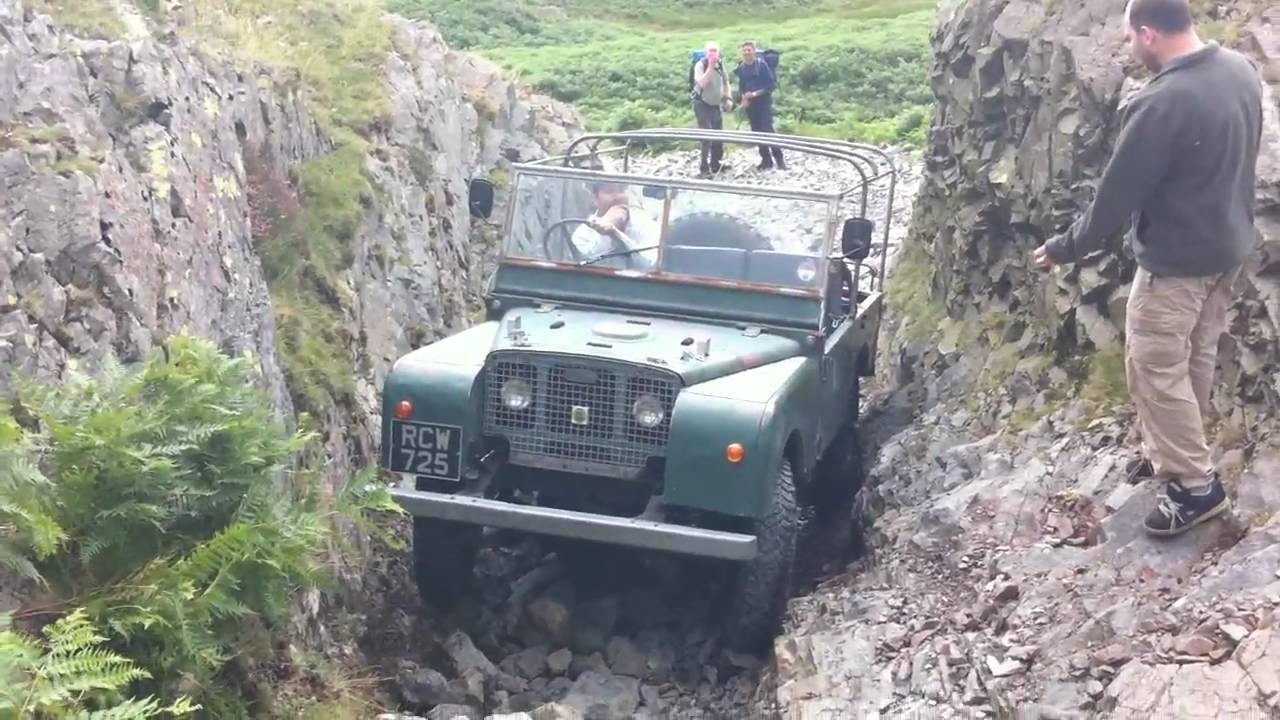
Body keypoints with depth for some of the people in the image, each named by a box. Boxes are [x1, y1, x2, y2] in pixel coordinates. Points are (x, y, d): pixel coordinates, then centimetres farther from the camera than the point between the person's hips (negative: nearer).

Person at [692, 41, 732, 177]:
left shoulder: (721, 64, 0)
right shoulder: (700, 65, -17)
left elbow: (726, 82, 14)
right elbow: (703, 83, -32)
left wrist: (727, 98, 4)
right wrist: (710, 67, -33)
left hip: (716, 104, 6)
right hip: (702, 104, -6)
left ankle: (715, 165, 24)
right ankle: (704, 167, -5)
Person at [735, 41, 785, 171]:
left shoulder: (762, 64, -9)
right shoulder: (741, 68, 5)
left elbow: (771, 84, -11)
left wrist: (756, 93, -17)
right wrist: (744, 97, -6)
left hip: (764, 101, -5)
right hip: (750, 104, 5)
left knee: (767, 129, -15)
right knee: (757, 132, 6)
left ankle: (779, 159, -10)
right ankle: (766, 160, 14)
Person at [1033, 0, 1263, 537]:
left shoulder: (1162, 103, -28)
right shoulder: (1240, 70, -1)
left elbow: (1117, 192, -19)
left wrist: (1066, 248, -6)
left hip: (1177, 261, -9)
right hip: (1230, 246, 9)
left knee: (1155, 372, 4)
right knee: (1197, 358, 21)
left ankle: (1196, 485, 12)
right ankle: (1176, 451, 38)